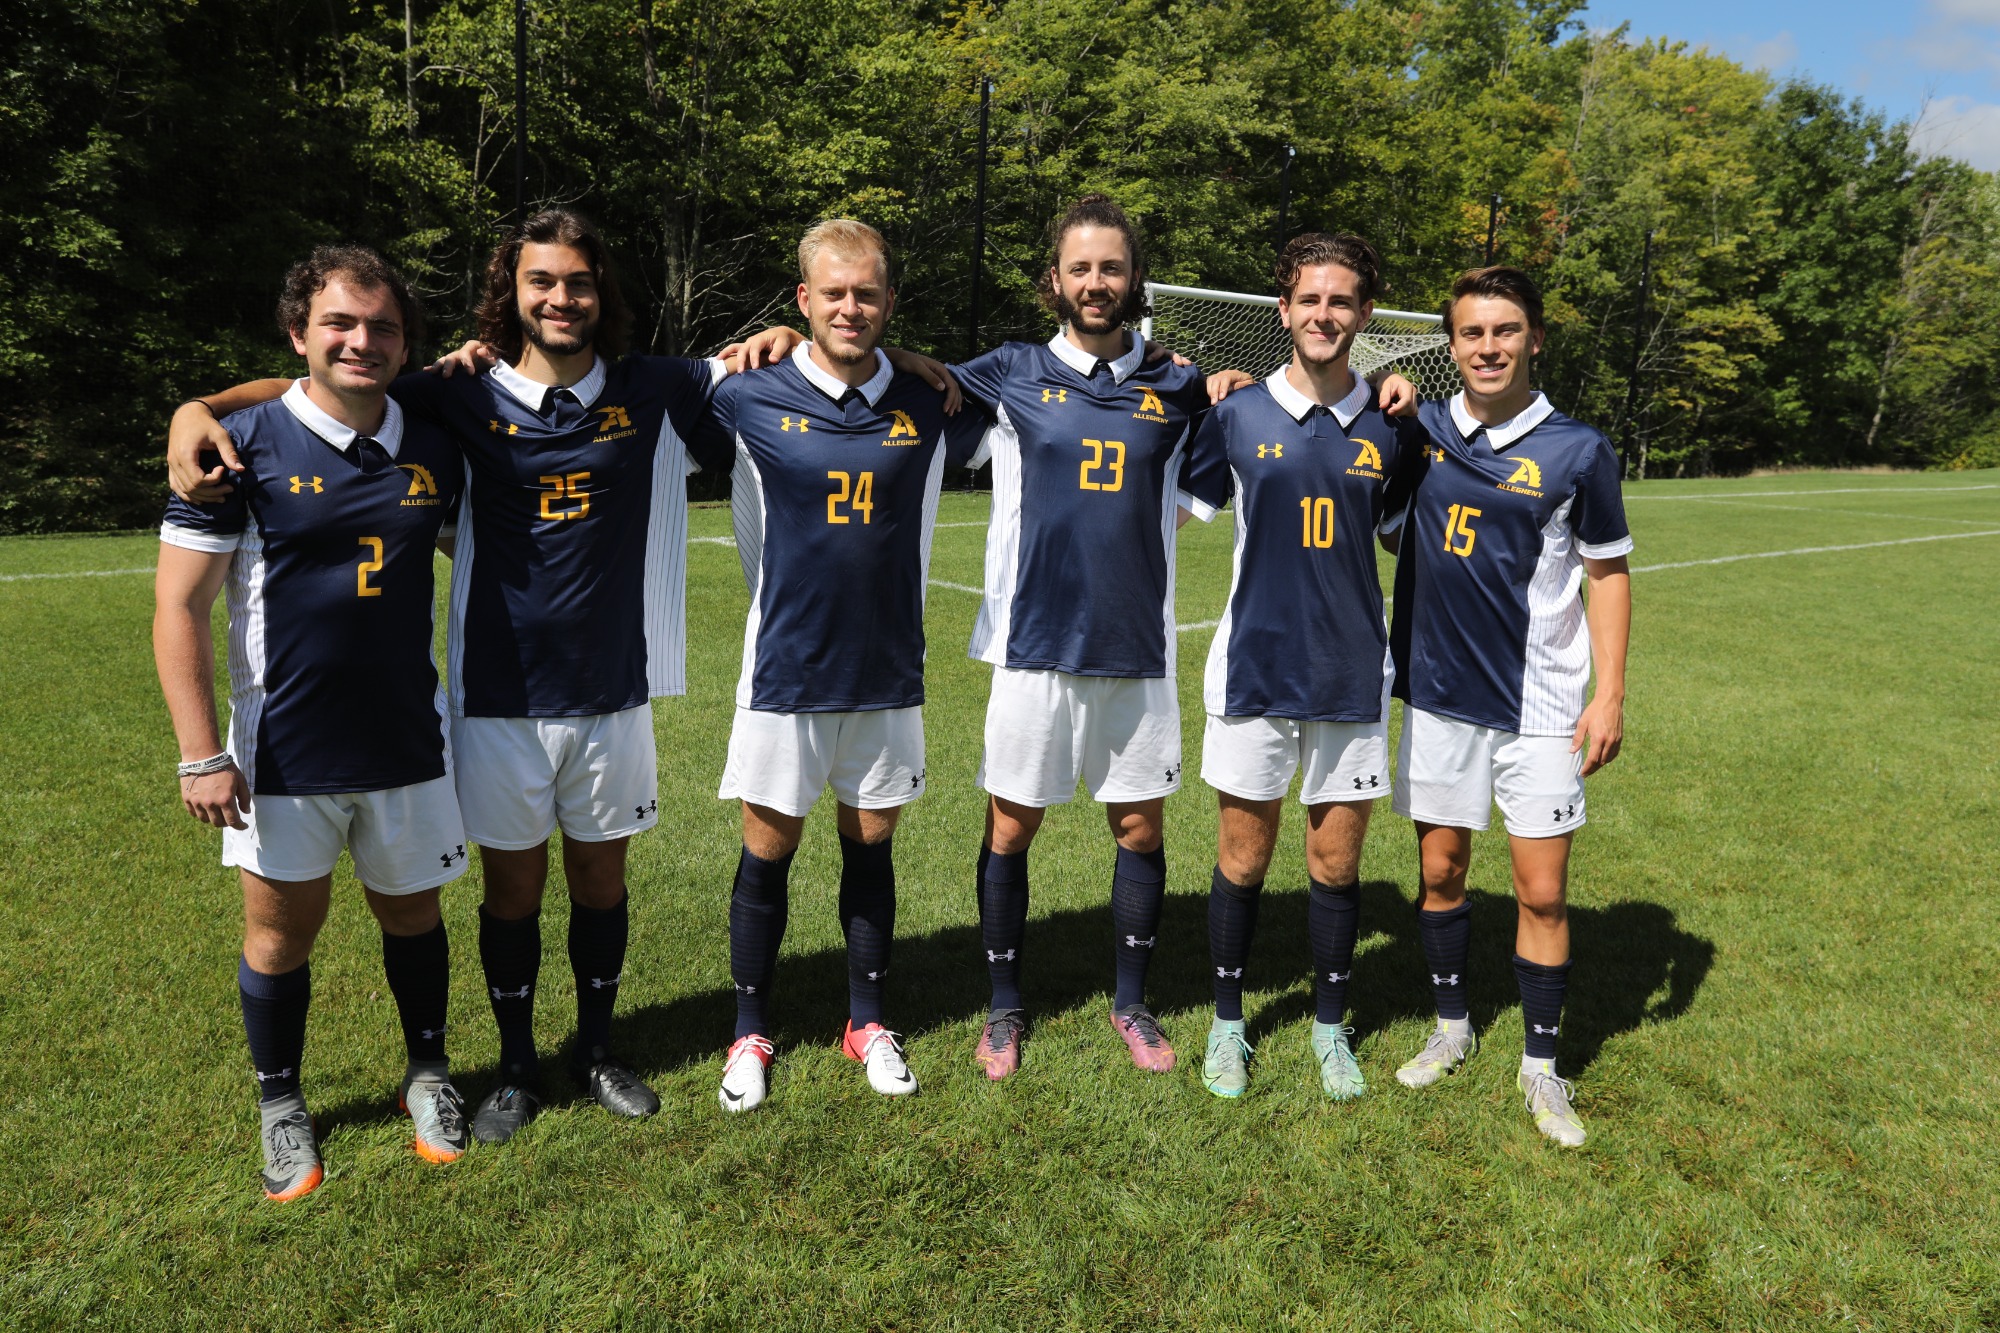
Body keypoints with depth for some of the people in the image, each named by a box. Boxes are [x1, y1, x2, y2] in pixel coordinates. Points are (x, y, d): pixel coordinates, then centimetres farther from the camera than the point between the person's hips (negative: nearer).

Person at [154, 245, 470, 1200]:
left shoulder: (434, 449, 1)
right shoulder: (243, 447, -9)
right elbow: (179, 605, -9)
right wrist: (200, 754, -12)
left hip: (407, 743, 3)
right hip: (282, 752, -2)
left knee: (412, 913, 15)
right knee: (280, 931, 11)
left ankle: (428, 1074, 37)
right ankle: (280, 1108, 33)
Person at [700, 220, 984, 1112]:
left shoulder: (930, 407, 0)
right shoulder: (751, 400, -5)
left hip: (888, 671, 2)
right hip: (785, 669, -1)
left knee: (871, 844, 13)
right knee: (767, 849, 6)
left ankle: (868, 1022, 30)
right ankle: (750, 1034, 25)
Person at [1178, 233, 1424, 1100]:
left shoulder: (1389, 430, 4)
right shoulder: (1236, 414, 0)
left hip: (1352, 677, 1)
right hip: (1254, 670, -1)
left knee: (1337, 861, 9)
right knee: (1242, 857, 8)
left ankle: (1331, 1028, 28)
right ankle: (1227, 1024, 26)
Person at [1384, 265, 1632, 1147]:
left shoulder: (1577, 451, -6)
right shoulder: (1417, 431, 0)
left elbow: (1607, 572, 1)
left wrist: (1610, 694, -5)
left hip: (1539, 707, -2)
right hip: (1437, 692, 3)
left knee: (1542, 891, 2)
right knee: (1441, 868, 12)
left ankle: (1541, 1069, 20)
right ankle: (1452, 1029, 33)